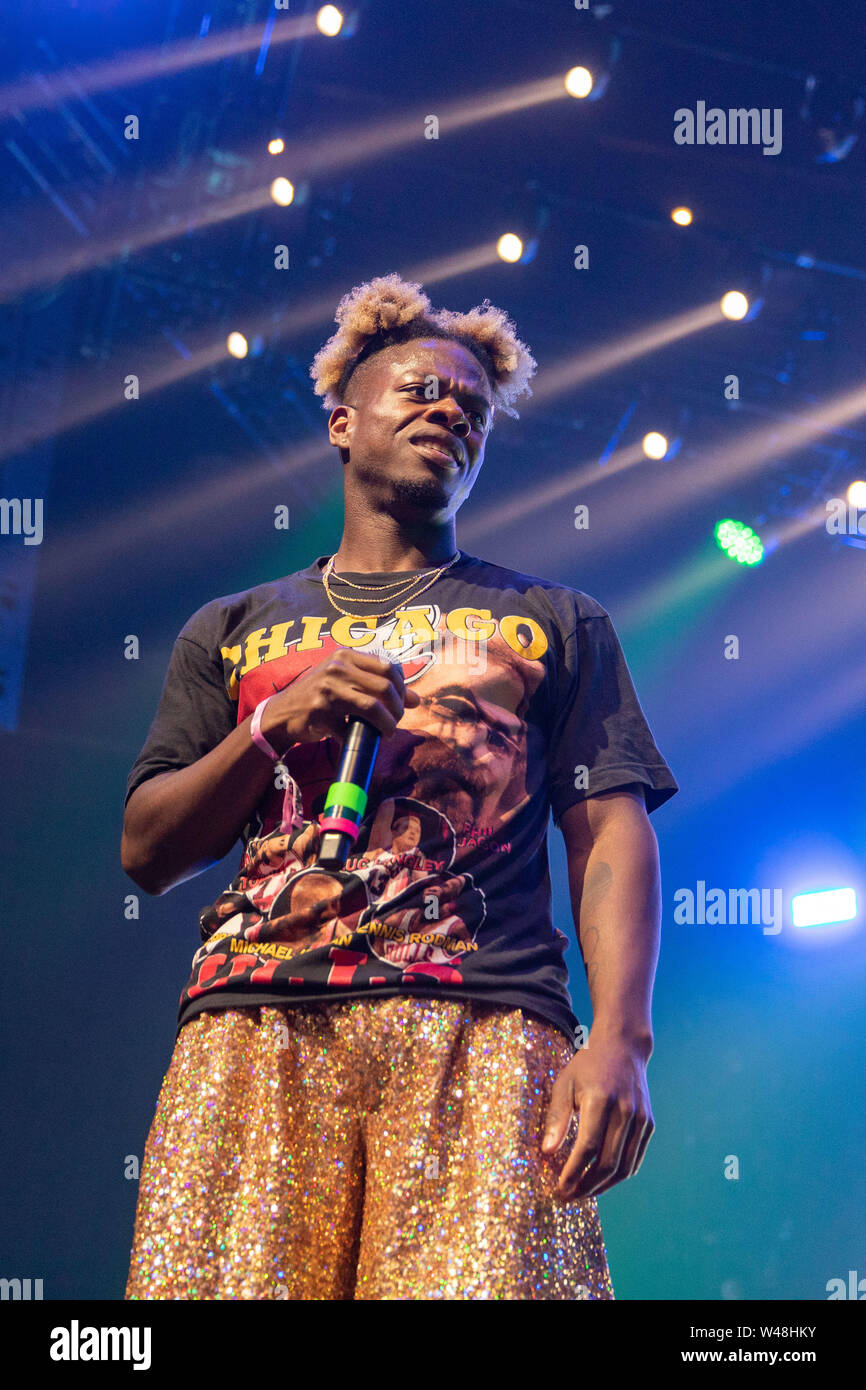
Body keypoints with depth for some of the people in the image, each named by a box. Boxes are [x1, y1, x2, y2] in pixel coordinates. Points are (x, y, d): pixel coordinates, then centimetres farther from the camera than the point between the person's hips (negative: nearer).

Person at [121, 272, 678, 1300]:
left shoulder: (556, 623, 21)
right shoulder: (232, 629, 23)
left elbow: (611, 838, 9)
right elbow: (146, 854, 16)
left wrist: (621, 1037, -8)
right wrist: (276, 723, 0)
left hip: (481, 1026, -1)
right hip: (256, 1022, 1)